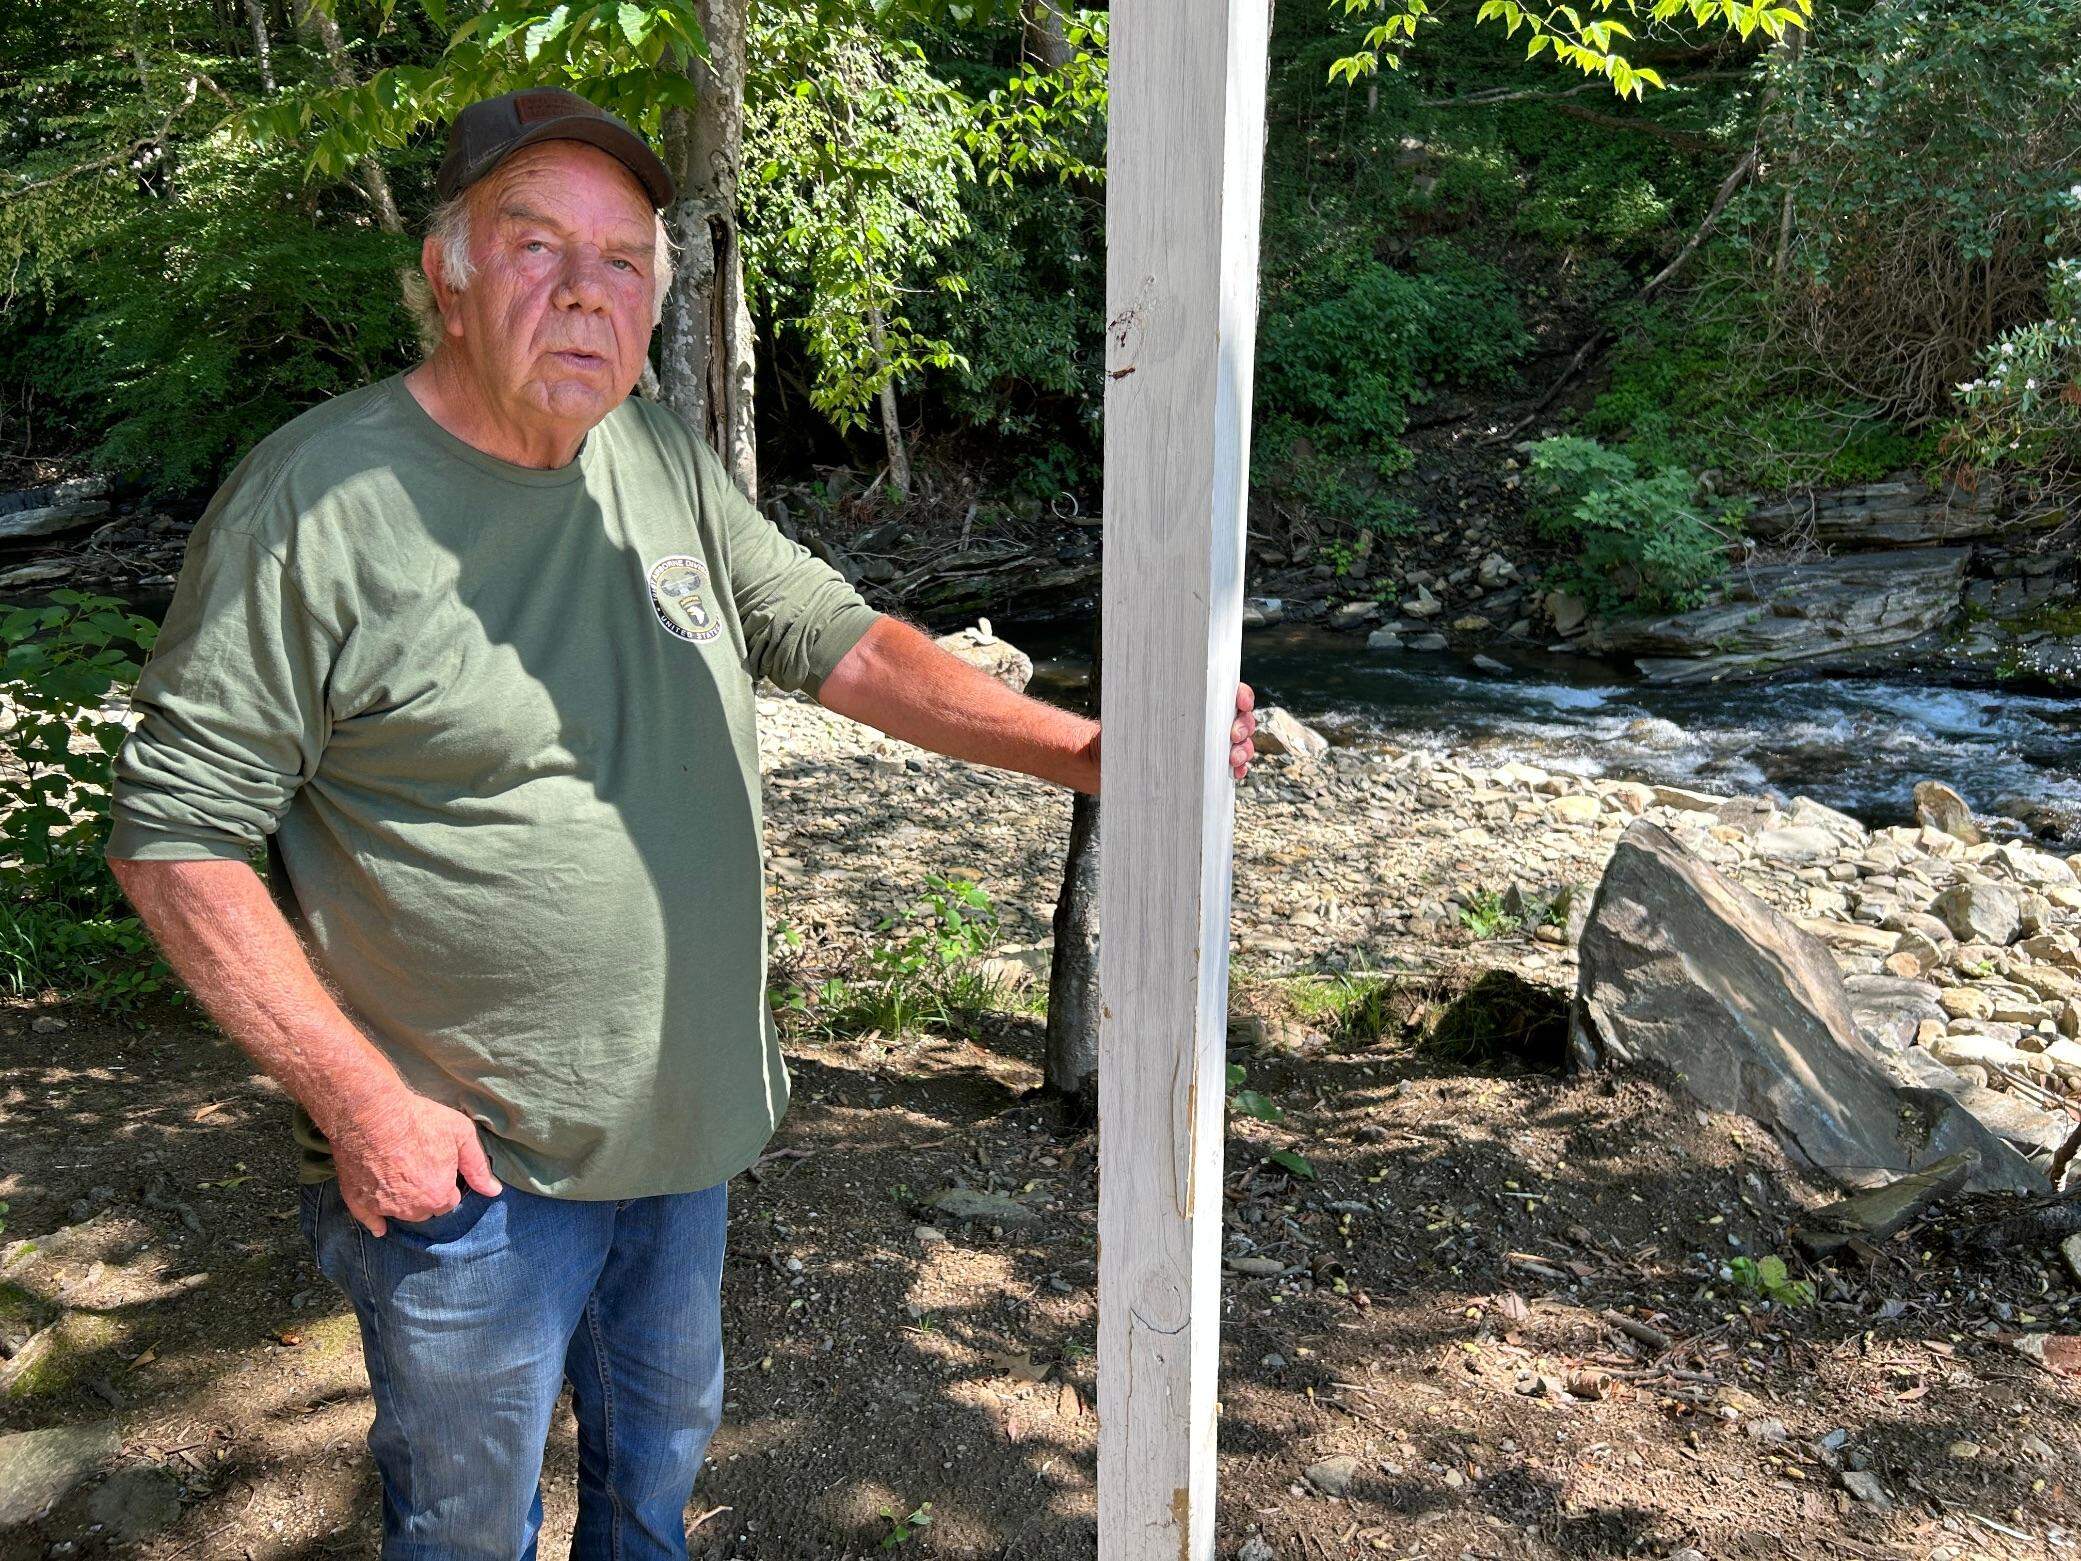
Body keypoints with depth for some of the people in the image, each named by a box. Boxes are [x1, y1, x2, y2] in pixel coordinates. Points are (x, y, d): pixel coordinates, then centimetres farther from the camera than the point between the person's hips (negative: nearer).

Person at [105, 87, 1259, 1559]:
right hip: (460, 1159, -5)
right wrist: (361, 1101, -18)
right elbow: (178, 834, -14)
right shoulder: (319, 499, -17)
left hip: (683, 1118, 6)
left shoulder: (665, 462, 1)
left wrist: (1082, 749, -10)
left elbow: (839, 640, 2)